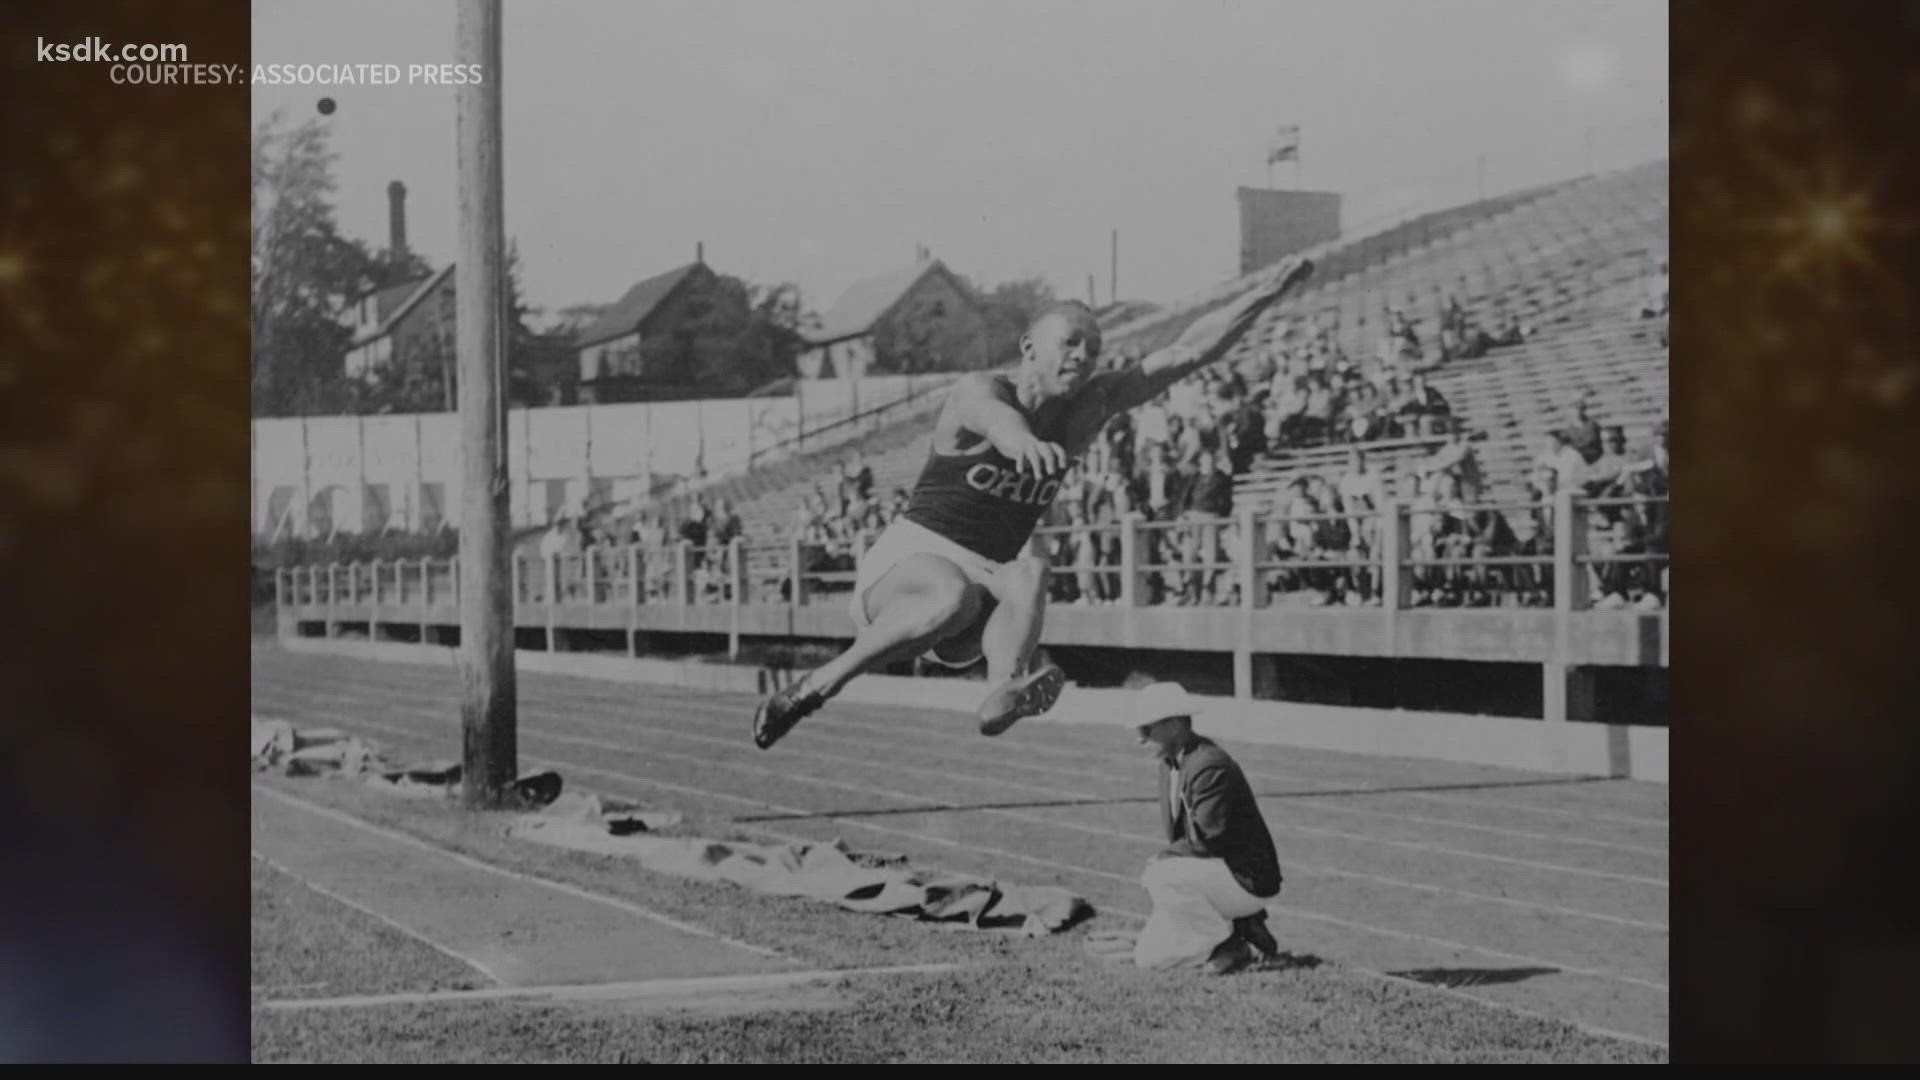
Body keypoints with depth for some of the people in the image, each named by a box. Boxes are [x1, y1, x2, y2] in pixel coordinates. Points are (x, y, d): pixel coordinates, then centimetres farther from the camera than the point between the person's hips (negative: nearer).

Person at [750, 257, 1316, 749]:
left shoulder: (1088, 408, 7)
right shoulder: (976, 391, -12)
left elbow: (1189, 351, 5)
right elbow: (992, 415, -39)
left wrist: (1265, 293, -2)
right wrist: (1020, 438, -63)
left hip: (985, 582, 5)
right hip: (909, 559, -5)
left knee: (1029, 573, -30)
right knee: (954, 595, -39)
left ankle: (1003, 691, -55)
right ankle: (813, 686, -28)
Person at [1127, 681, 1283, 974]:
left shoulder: (1208, 766, -23)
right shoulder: (1169, 762, 7)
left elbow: (1207, 841, -25)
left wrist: (1161, 861, -15)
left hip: (1247, 879, -9)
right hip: (1218, 876, 9)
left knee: (1162, 877, -31)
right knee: (1148, 957, 4)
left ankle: (1230, 946, -12)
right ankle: (1235, 927, 11)